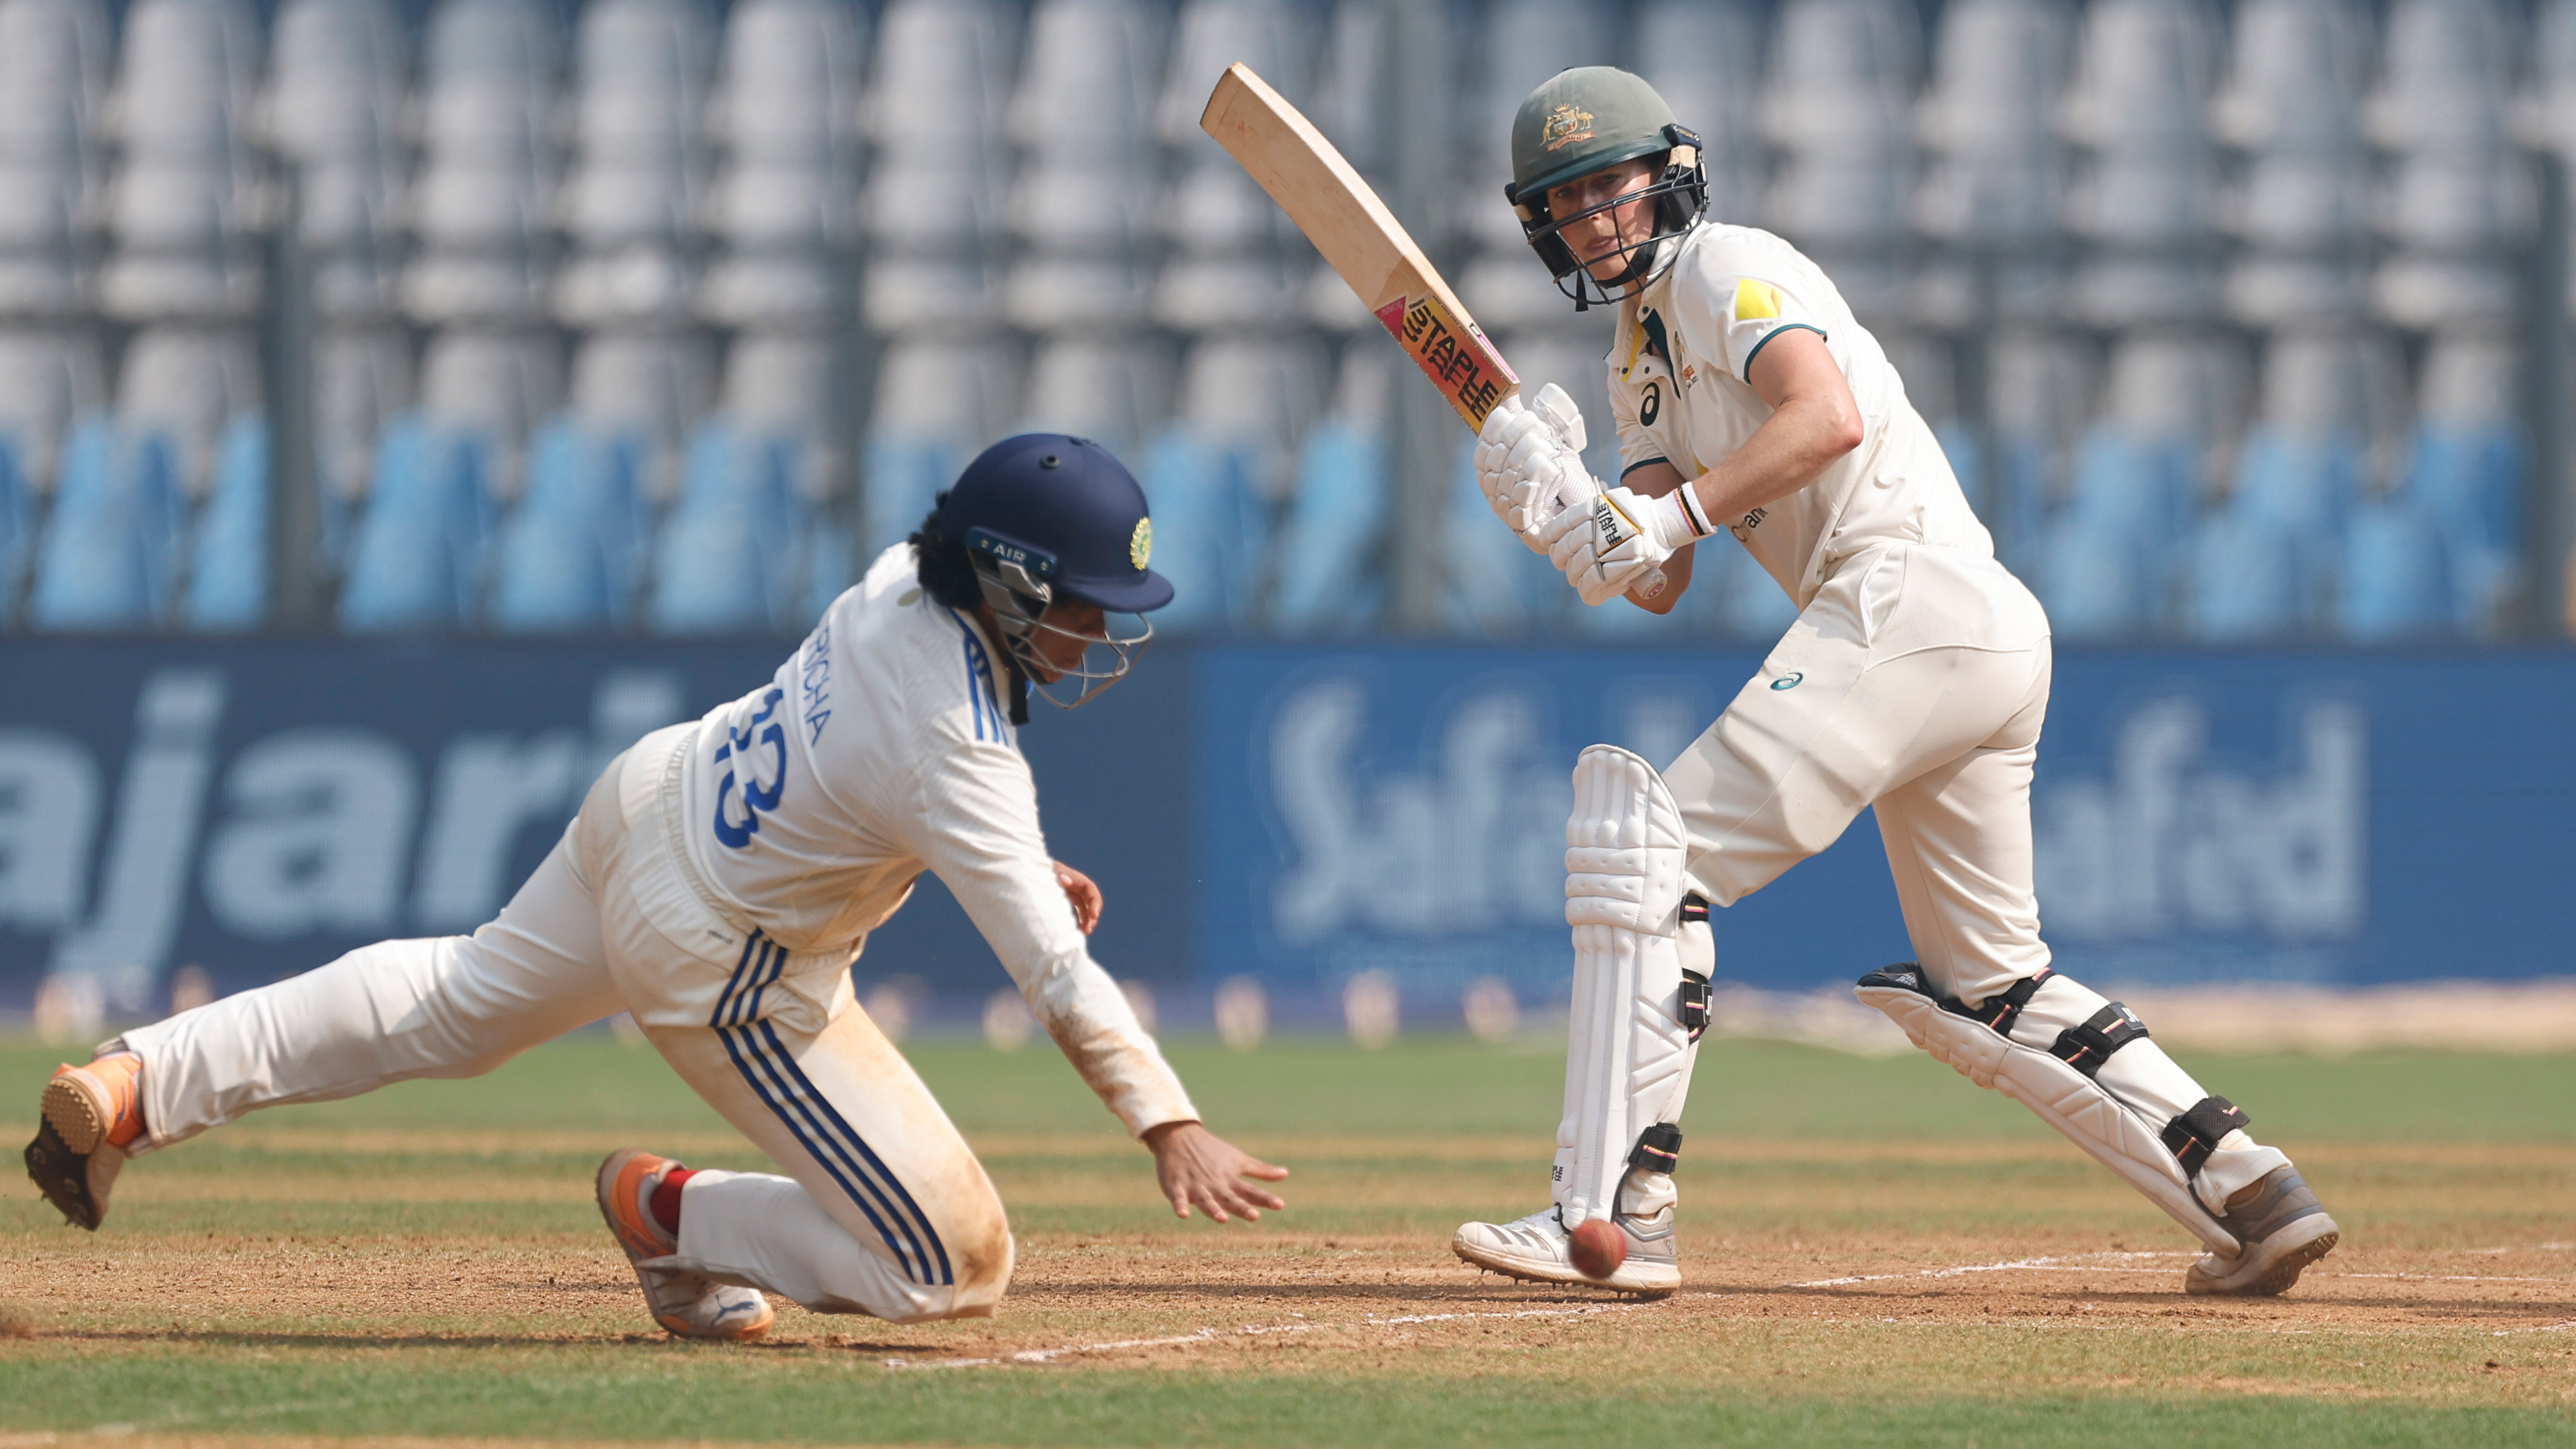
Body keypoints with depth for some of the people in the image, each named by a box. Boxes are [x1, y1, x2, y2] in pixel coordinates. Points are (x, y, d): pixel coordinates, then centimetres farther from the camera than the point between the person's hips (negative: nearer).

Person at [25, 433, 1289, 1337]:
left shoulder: (900, 583, -9)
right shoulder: (959, 756, -32)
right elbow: (1053, 974, -37)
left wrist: (1020, 868, 4)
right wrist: (1168, 1125, -40)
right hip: (722, 970, -9)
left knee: (457, 1006, 33)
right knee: (949, 1263, -6)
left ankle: (138, 1084, 26)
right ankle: (673, 1219, 12)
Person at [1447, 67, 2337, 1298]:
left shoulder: (1725, 267, -1)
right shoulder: (1639, 365, 25)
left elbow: (1828, 417, -20)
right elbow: (1657, 591, 14)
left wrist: (1674, 514, -23)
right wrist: (1566, 508, -4)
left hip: (1910, 594, -10)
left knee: (1649, 847, -14)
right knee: (1990, 988, 17)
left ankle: (1613, 1215, -21)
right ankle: (2249, 1197, 13)